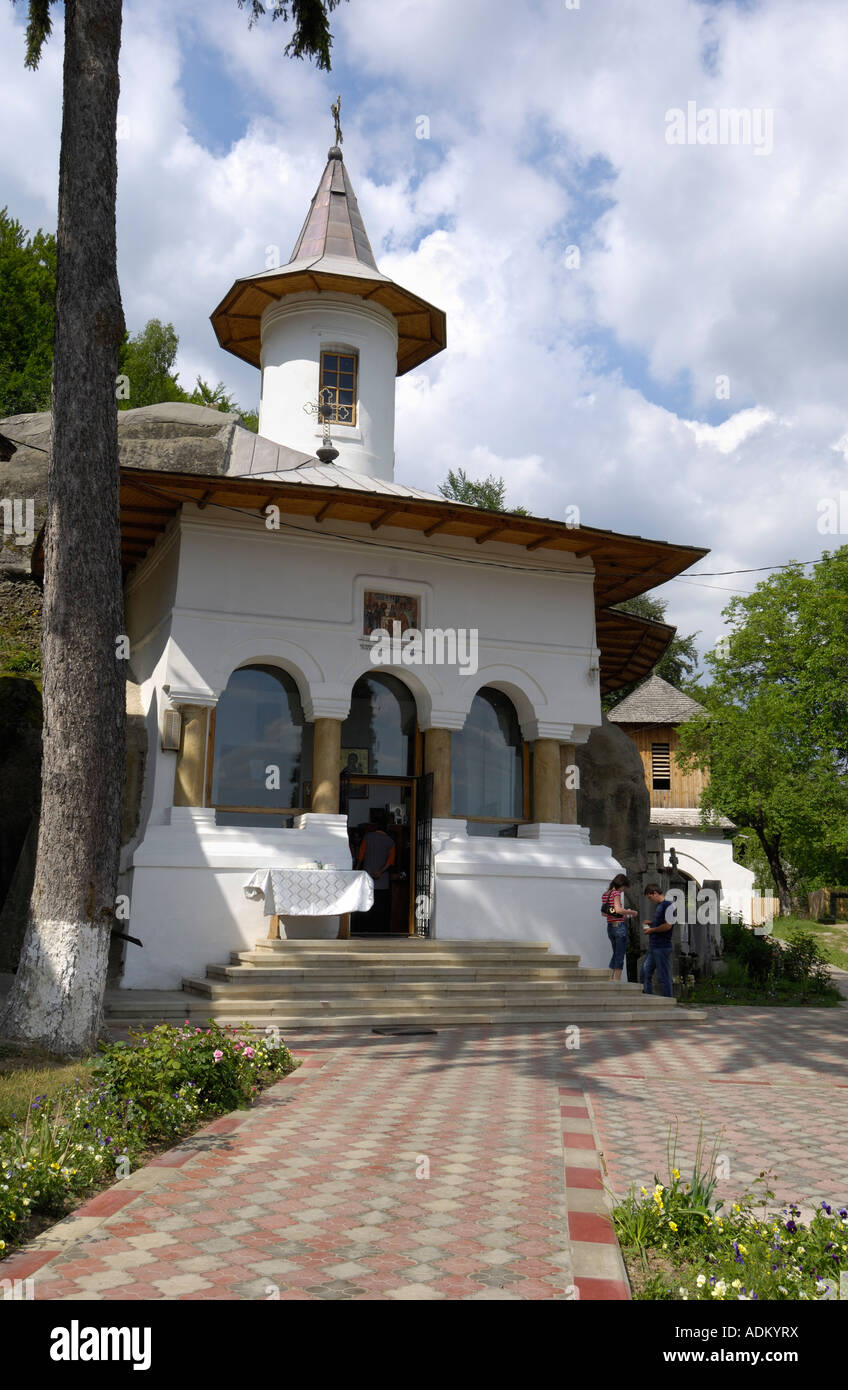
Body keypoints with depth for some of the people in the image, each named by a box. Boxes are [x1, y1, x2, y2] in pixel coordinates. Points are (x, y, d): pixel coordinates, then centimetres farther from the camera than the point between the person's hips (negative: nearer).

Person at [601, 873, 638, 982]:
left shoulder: (605, 894, 11)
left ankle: (610, 979, 19)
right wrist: (631, 912, -13)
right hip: (619, 926, -8)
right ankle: (617, 981, 1)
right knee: (620, 955, 0)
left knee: (615, 953, 19)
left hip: (610, 927, 8)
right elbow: (618, 909, -27)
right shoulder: (616, 893, -13)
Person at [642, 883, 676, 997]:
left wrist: (652, 930, -10)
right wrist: (650, 923, 13)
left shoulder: (668, 904, -13)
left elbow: (668, 925, -20)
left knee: (663, 976, -3)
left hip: (663, 947, -10)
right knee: (646, 973, 12)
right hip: (653, 946, 10)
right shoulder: (658, 905, 16)